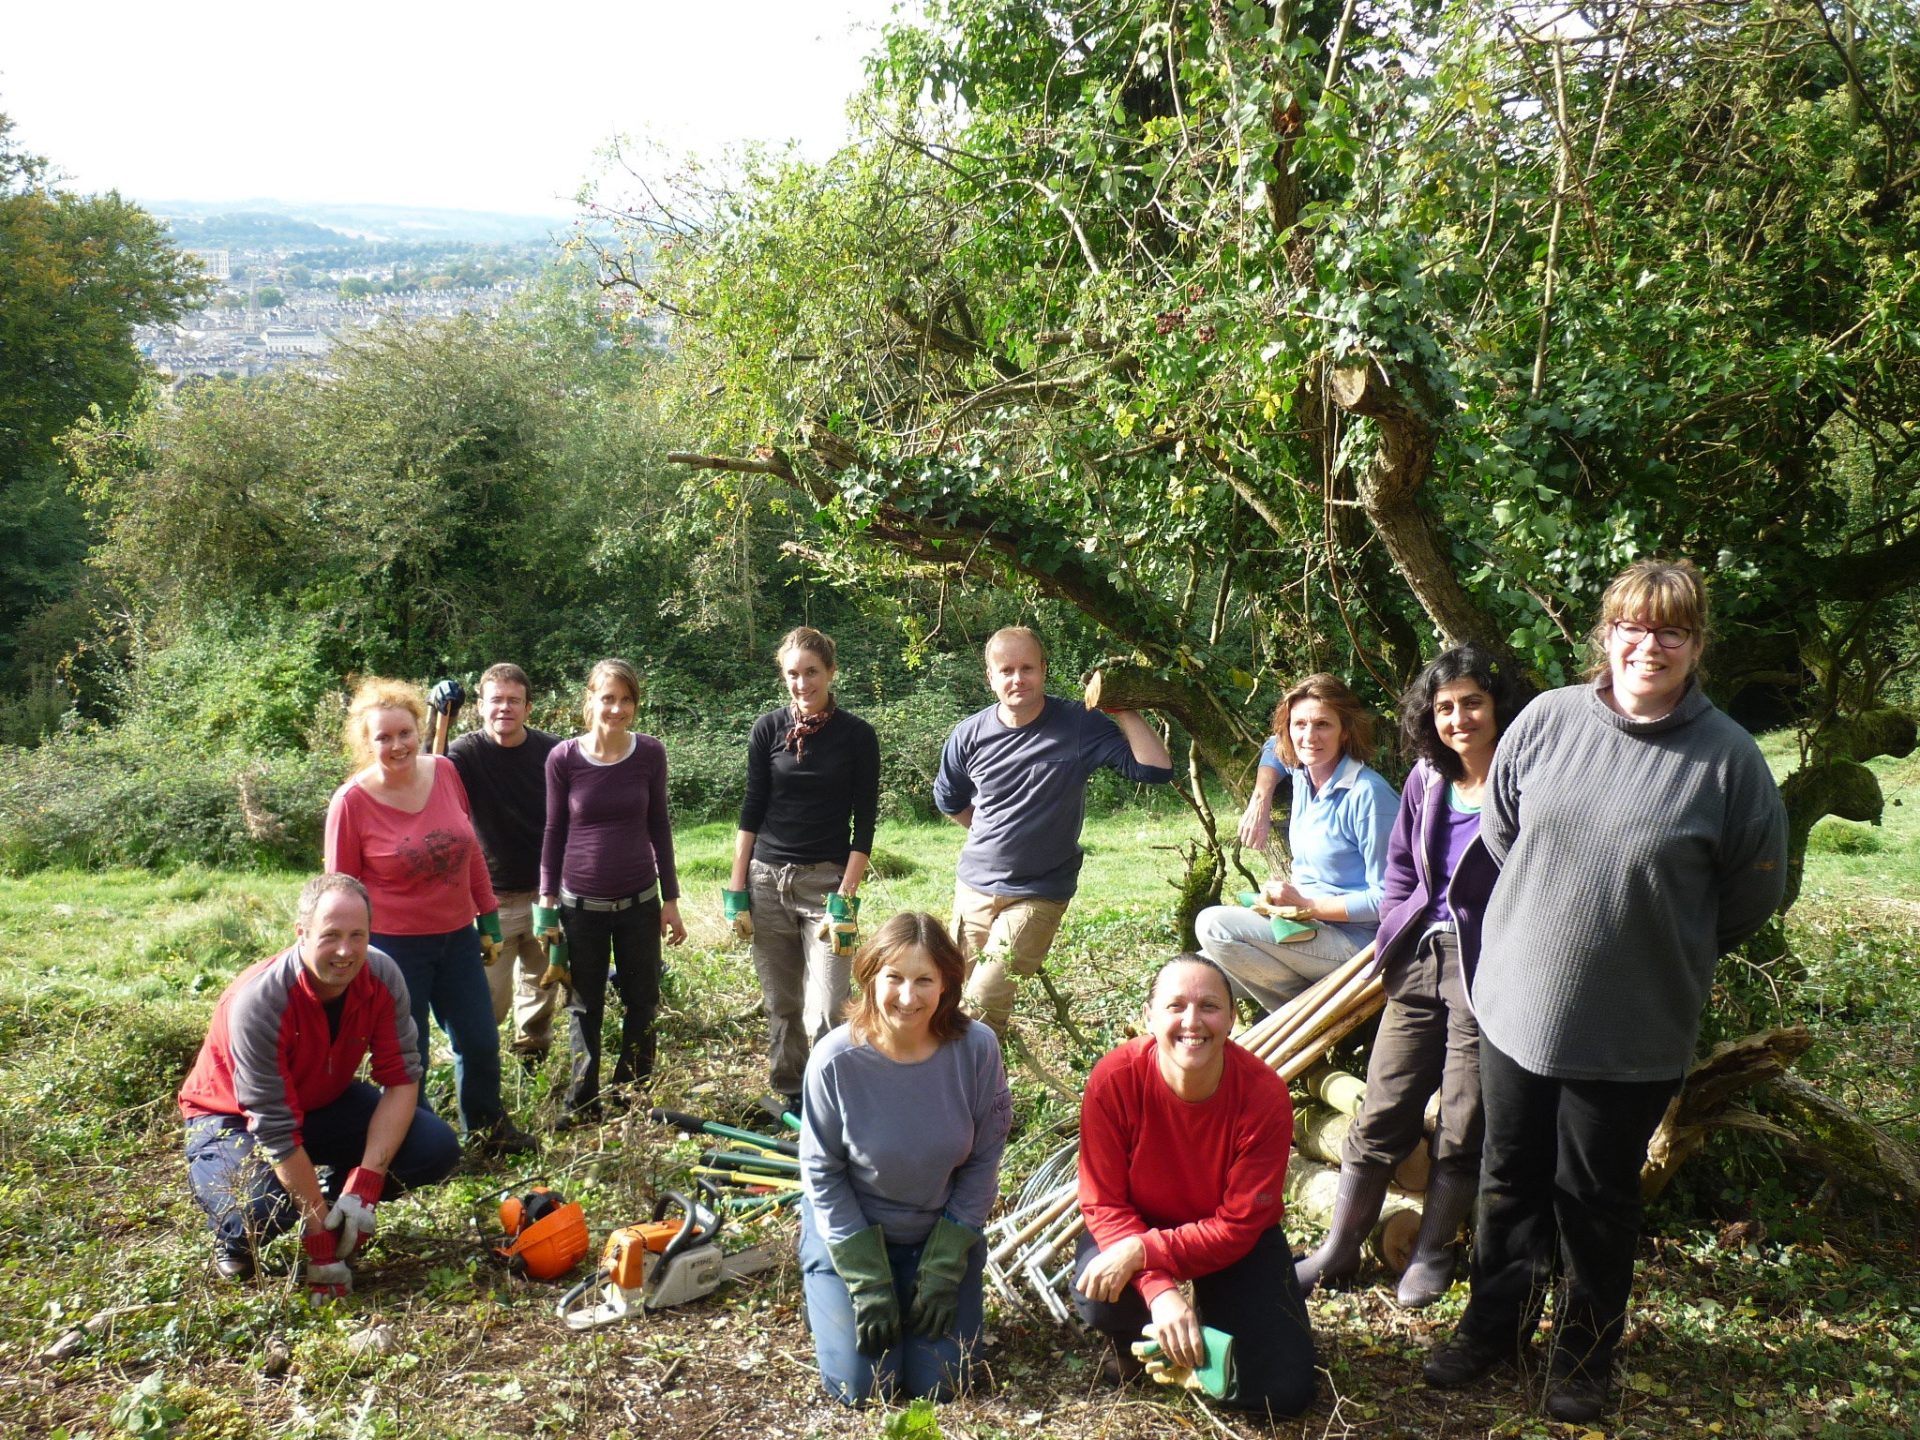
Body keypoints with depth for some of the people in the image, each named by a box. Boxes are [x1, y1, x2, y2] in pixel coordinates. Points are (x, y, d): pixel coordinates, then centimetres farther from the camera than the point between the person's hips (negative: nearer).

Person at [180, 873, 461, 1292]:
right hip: (233, 1118, -4)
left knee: (437, 1148, -18)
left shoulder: (381, 976, -21)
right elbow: (278, 1132, -33)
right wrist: (321, 1246, -31)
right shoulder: (257, 1002, -35)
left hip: (327, 1101, 4)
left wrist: (366, 1183, -30)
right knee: (259, 1208, -35)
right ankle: (233, 1235, 3)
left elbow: (401, 1078, -17)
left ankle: (343, 1200, 10)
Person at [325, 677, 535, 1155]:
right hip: (393, 945, -4)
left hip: (457, 936, 4)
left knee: (481, 1043, 13)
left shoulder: (444, 772, -4)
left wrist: (488, 912, 11)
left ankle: (488, 1129, 37)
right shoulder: (351, 802, -15)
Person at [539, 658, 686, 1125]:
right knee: (584, 1007, 10)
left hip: (639, 901, 1)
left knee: (641, 1003, 9)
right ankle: (583, 1103, 22)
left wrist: (670, 900, 3)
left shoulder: (650, 753, -5)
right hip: (581, 905, -1)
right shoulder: (563, 758, -8)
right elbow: (554, 832, 0)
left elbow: (659, 826, 3)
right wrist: (547, 903, 0)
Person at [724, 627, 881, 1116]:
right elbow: (752, 809, 6)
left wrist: (846, 896, -11)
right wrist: (736, 887, 2)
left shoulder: (856, 735, -2)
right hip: (768, 878, 3)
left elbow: (864, 822, -3)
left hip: (827, 881, -3)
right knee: (781, 1004, 9)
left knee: (825, 1013, -10)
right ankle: (791, 1096, 25)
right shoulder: (768, 728, 4)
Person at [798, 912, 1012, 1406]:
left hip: (942, 1231, 2)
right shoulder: (835, 1059, -25)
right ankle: (826, 1291, 26)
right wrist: (869, 1285, -13)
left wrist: (944, 1272, -11)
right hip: (851, 1229, -1)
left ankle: (926, 1295, 29)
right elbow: (823, 1175, -14)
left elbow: (982, 1163, -10)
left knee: (941, 1384, 0)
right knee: (862, 1386, -3)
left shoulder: (977, 1049, -21)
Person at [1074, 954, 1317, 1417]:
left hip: (1236, 1242, 0)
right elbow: (1104, 1203, -21)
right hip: (1136, 1222, 0)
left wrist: (1142, 1251, -34)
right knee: (1100, 1298, -32)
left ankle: (1210, 1325, 23)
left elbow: (1238, 1226, -22)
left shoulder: (1265, 1096, -28)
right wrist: (1160, 1291, -35)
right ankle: (1133, 1341, 7)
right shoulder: (1113, 1079, -28)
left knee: (1281, 1392, -11)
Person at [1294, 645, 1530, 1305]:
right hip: (1419, 962, 5)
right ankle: (1338, 1248, 23)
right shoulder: (1427, 779, 5)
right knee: (1381, 1113, 11)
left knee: (1462, 1128, 8)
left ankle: (1432, 1252, 28)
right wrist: (1395, 933, 10)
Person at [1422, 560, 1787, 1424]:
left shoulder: (1729, 757, -13)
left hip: (1633, 1031, -2)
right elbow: (1498, 832, 9)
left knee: (1598, 1197, 14)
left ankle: (1586, 1355, 35)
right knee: (1510, 1180, 18)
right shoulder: (1546, 719, -7)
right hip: (1517, 1004, 3)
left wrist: (1668, 951, 9)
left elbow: (1751, 895, 0)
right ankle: (1497, 1324, 38)